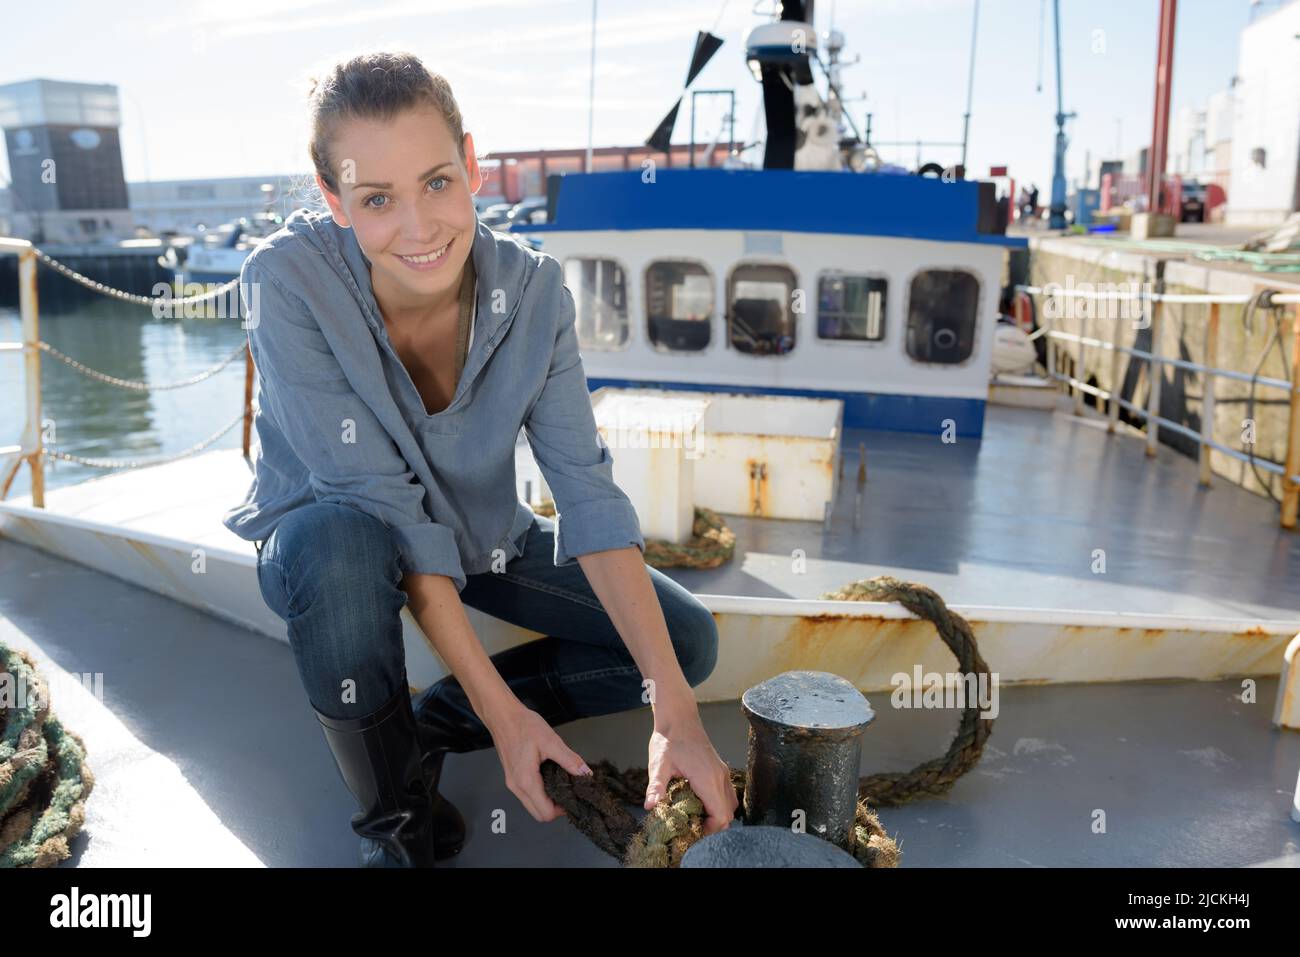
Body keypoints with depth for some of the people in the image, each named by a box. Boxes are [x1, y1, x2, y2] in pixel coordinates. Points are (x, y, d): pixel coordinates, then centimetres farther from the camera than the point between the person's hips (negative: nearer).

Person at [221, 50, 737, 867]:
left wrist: (677, 717, -29)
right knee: (340, 543, -40)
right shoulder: (290, 280, -28)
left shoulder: (533, 289, -19)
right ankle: (395, 817, -13)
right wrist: (500, 707, -32)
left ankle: (433, 723, 1)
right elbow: (380, 507, -30)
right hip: (331, 541, -2)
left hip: (483, 534, 3)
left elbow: (589, 493, -22)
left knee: (687, 644, -6)